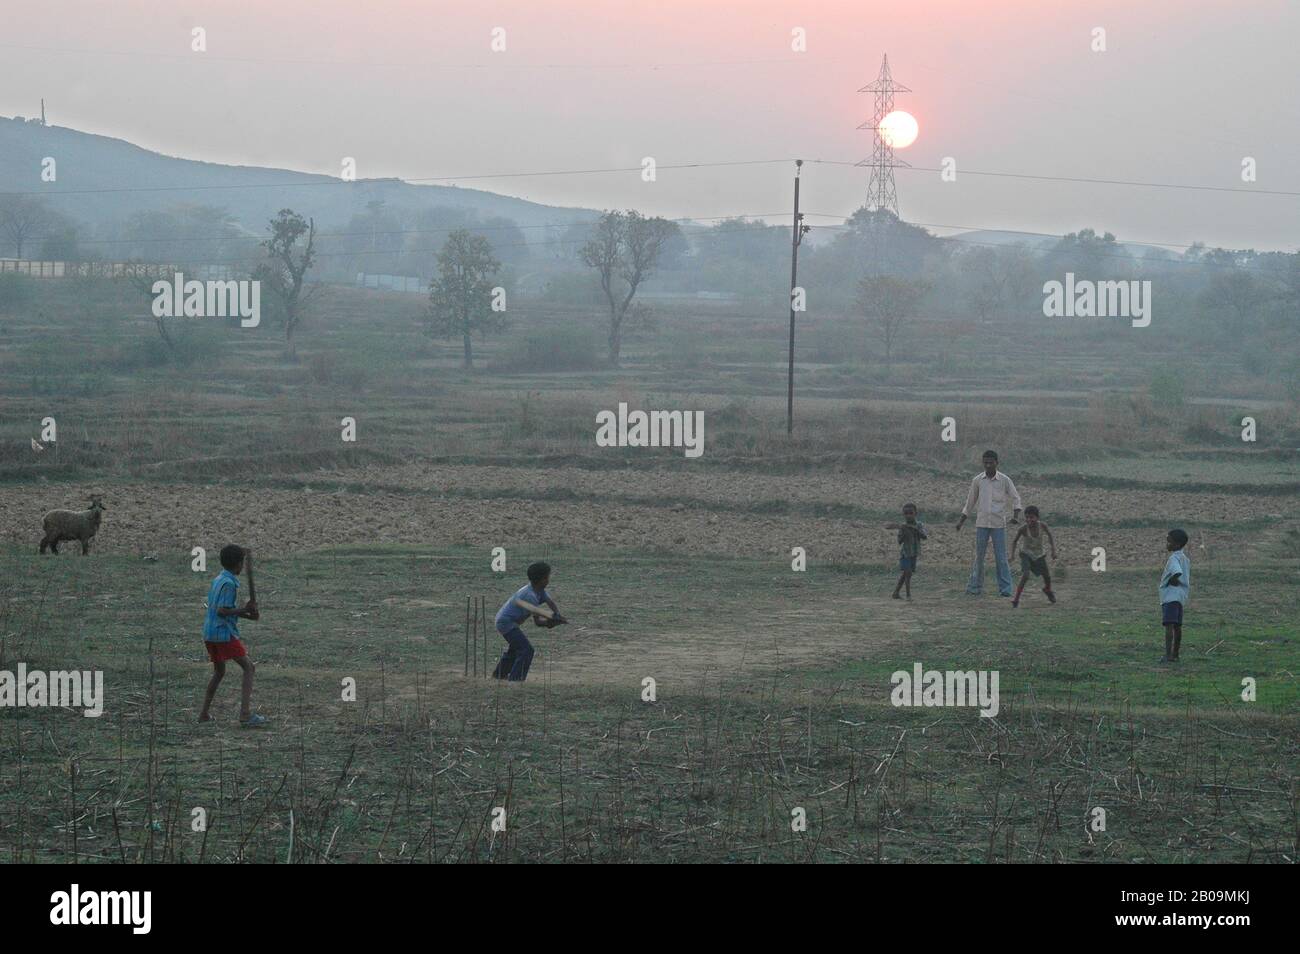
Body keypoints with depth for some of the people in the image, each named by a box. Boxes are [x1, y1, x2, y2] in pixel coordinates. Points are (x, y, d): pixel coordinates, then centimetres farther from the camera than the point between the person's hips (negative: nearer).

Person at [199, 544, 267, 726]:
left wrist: (247, 614, 10)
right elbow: (222, 611, -22)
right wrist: (244, 610, -14)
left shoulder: (217, 580, 13)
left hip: (209, 634, 9)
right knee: (249, 668, -3)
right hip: (225, 634, -9)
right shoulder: (230, 583, -15)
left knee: (219, 672, 22)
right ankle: (245, 713, -14)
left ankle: (205, 713, 19)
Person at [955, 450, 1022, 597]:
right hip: (981, 524, 2)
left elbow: (1015, 499, 3)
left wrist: (1016, 516, -14)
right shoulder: (977, 480, 4)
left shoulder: (1005, 480, -2)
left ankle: (1005, 588, -3)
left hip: (999, 524, -2)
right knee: (979, 557, 3)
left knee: (1001, 557, -4)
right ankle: (975, 587, 9)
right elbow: (970, 502, 14)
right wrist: (961, 521, 14)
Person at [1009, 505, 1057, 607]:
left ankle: (1048, 591, 48)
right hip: (1026, 554, -3)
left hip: (1039, 555, 3)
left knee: (1047, 576, 13)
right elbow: (1015, 541, -9)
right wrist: (1012, 554, -16)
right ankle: (1016, 599, -18)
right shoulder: (1023, 529, -24)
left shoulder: (1042, 525, -19)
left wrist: (1053, 550, -4)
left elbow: (1049, 536, -1)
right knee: (1025, 575, -25)